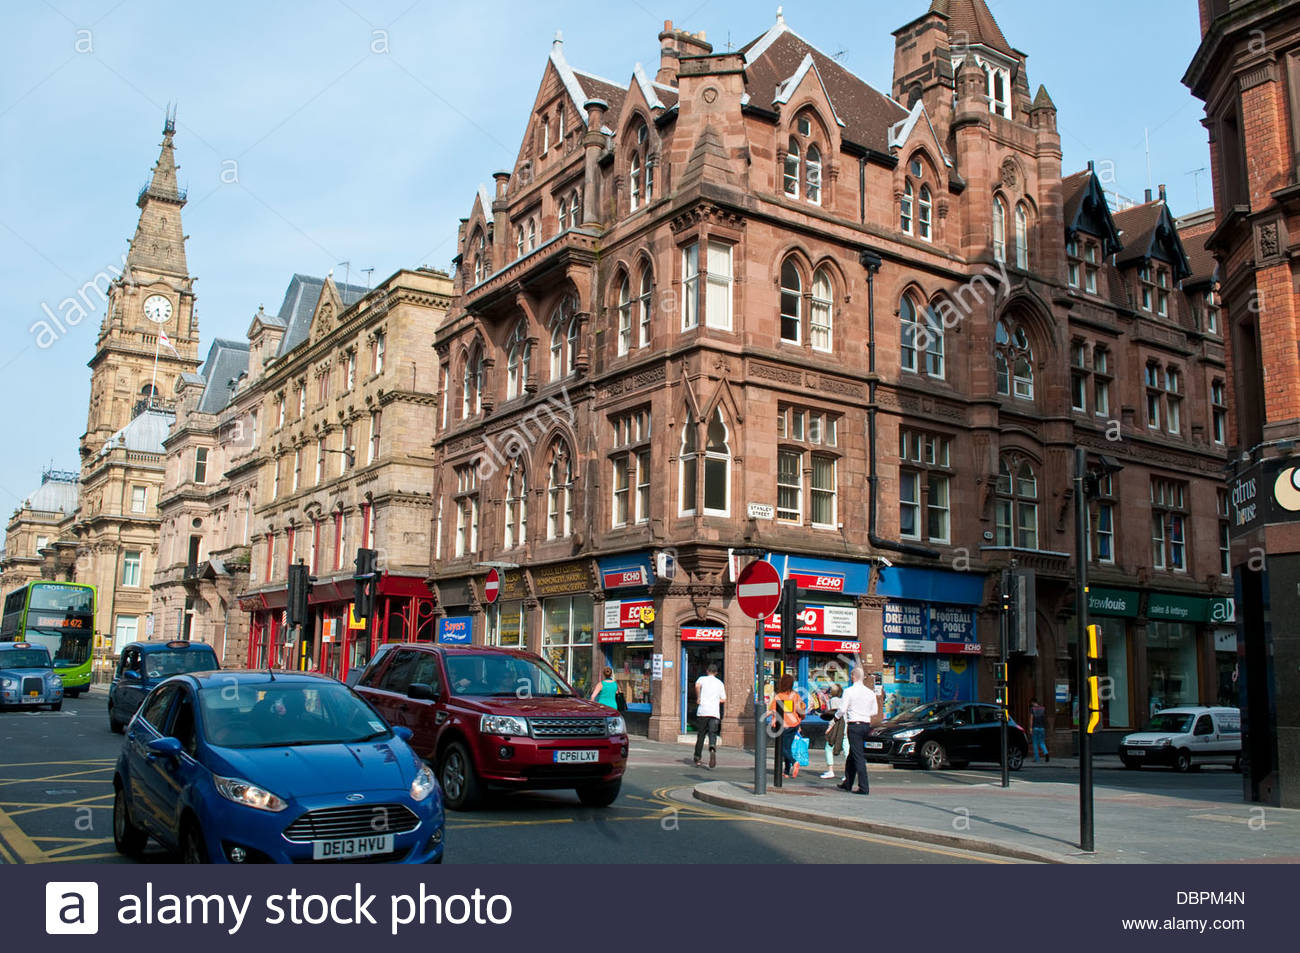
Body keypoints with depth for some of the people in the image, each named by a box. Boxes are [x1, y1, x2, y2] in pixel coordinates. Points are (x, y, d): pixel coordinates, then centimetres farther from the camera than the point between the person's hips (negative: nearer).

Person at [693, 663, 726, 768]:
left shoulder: (702, 679, 8)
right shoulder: (720, 683, 16)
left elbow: (697, 685, -16)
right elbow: (723, 699, 15)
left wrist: (698, 698, -4)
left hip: (702, 711, -1)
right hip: (715, 712, 1)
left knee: (700, 735, 10)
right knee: (712, 734, -5)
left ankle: (697, 759, 16)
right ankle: (712, 749, -36)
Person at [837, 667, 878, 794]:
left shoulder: (849, 691, -9)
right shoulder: (870, 692, 6)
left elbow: (843, 709, -11)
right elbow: (874, 711, 10)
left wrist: (837, 715, 9)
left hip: (854, 726, -6)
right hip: (866, 725, 6)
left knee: (858, 757, -6)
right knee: (852, 755, 18)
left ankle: (864, 788, -10)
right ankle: (847, 783, 27)